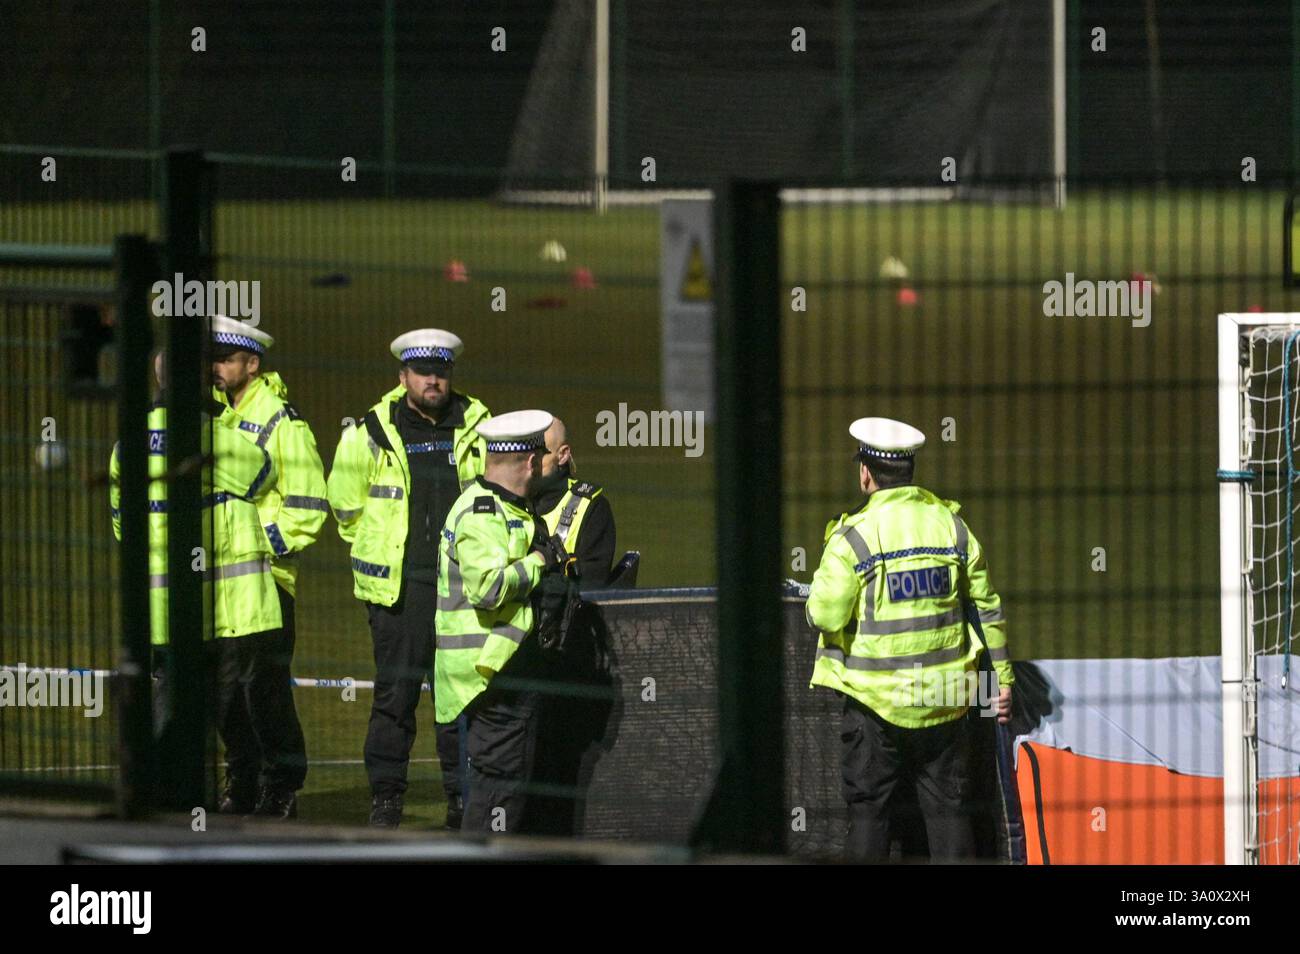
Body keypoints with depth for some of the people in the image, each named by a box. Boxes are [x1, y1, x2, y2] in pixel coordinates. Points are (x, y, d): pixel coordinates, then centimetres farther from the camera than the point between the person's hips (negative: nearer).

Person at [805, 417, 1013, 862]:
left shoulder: (852, 537, -12)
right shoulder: (951, 523, 1)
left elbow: (826, 616, -14)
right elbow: (986, 606, 6)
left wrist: (819, 593, 10)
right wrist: (1002, 675, 14)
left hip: (875, 702, -3)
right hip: (945, 696, 3)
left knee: (868, 808, 7)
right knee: (948, 807, 9)